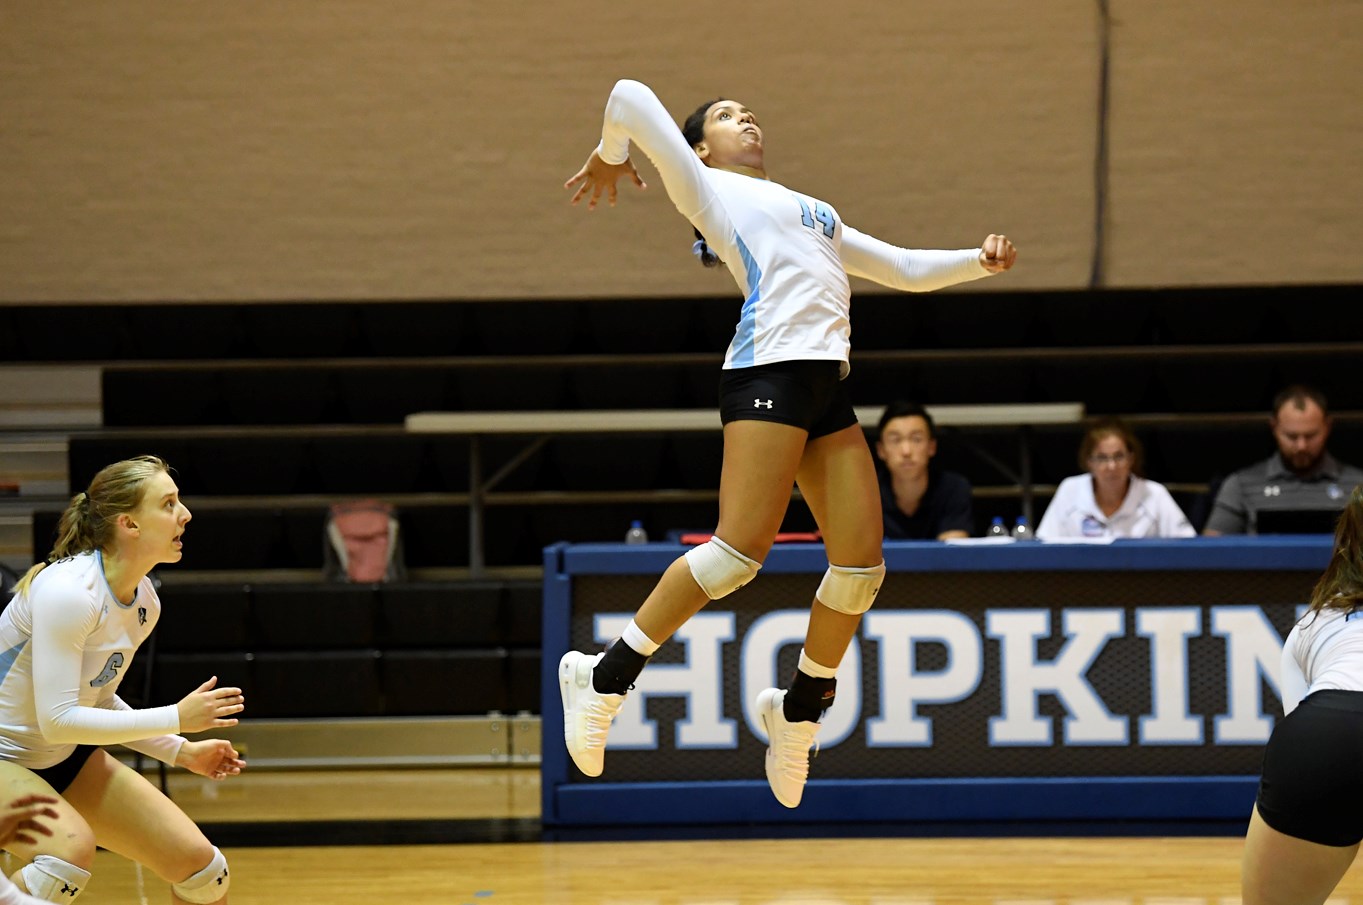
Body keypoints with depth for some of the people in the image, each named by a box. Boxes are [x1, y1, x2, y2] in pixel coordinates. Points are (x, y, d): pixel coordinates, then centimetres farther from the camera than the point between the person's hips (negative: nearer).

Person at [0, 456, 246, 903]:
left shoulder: (144, 602, -1)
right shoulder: (68, 593, -27)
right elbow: (57, 719, -31)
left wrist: (183, 752, 3)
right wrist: (176, 718, -27)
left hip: (67, 762, 9)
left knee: (202, 868, 3)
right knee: (70, 849, -38)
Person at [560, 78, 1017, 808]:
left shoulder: (810, 213, 32)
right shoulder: (707, 189, 11)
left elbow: (906, 268, 32)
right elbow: (631, 97, 5)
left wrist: (979, 260, 18)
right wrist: (608, 159, 19)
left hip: (828, 389, 7)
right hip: (767, 372, -7)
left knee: (861, 564, -2)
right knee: (739, 553, -18)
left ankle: (799, 708, 16)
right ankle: (606, 676, -9)